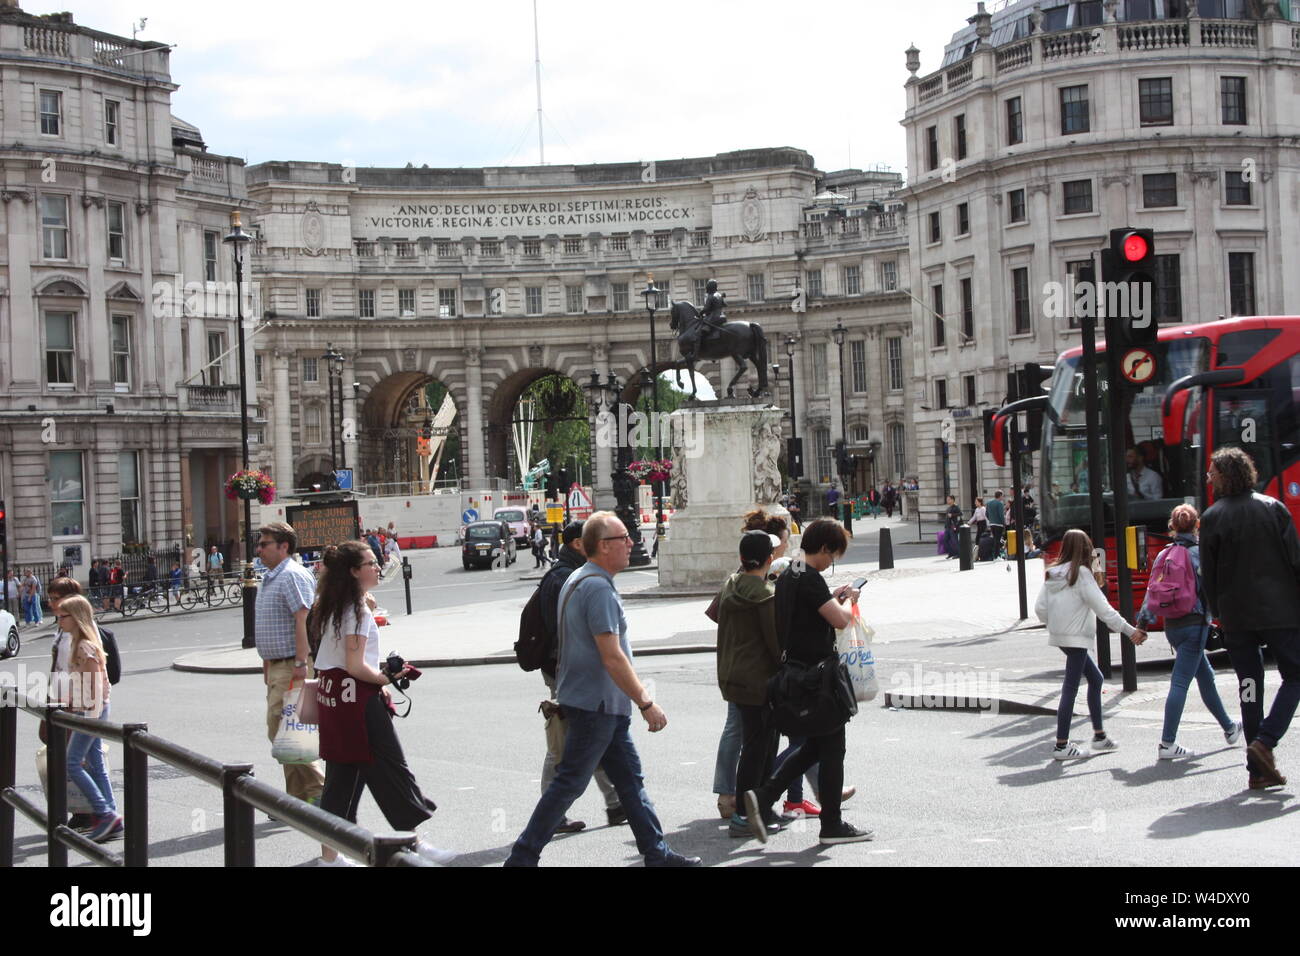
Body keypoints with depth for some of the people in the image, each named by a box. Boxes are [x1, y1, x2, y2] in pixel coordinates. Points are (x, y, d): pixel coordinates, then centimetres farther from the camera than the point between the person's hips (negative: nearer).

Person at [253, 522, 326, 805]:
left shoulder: (293, 576, -13)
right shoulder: (270, 578, 19)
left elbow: (303, 620, -22)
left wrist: (300, 664, -27)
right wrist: (267, 662, 23)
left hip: (291, 667, -10)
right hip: (276, 665, 10)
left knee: (282, 731, -13)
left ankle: (316, 791, -8)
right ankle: (297, 796, 16)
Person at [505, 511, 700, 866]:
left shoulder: (577, 580, 14)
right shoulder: (598, 588, -19)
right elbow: (612, 657, -23)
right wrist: (646, 703, -19)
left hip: (605, 705, 10)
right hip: (595, 704, -10)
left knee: (630, 779, 13)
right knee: (570, 783, -3)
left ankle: (657, 853, 18)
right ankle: (523, 856, 3)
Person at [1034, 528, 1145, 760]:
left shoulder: (1053, 574, 7)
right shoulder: (1082, 573, -14)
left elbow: (1040, 607, 6)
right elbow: (1103, 608, -15)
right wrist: (1130, 630, -11)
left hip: (1059, 635, 8)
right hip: (1076, 637, -8)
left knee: (1095, 678, 19)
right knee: (1071, 688, -4)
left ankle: (1099, 736, 23)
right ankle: (1061, 745, -3)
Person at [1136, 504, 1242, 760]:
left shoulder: (1164, 555, 6)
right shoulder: (1200, 552, -10)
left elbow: (1152, 591, 5)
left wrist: (1143, 623, 9)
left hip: (1171, 625, 6)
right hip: (1194, 623, -6)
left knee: (1205, 675, 20)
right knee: (1181, 681, -8)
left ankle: (1229, 729, 34)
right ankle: (1167, 744, -11)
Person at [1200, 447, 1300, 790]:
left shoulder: (1212, 517, -2)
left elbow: (1208, 573, 1)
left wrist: (1217, 612, 14)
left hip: (1237, 616, 1)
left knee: (1249, 688, 7)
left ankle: (1259, 769, 7)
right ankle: (1265, 741, -11)